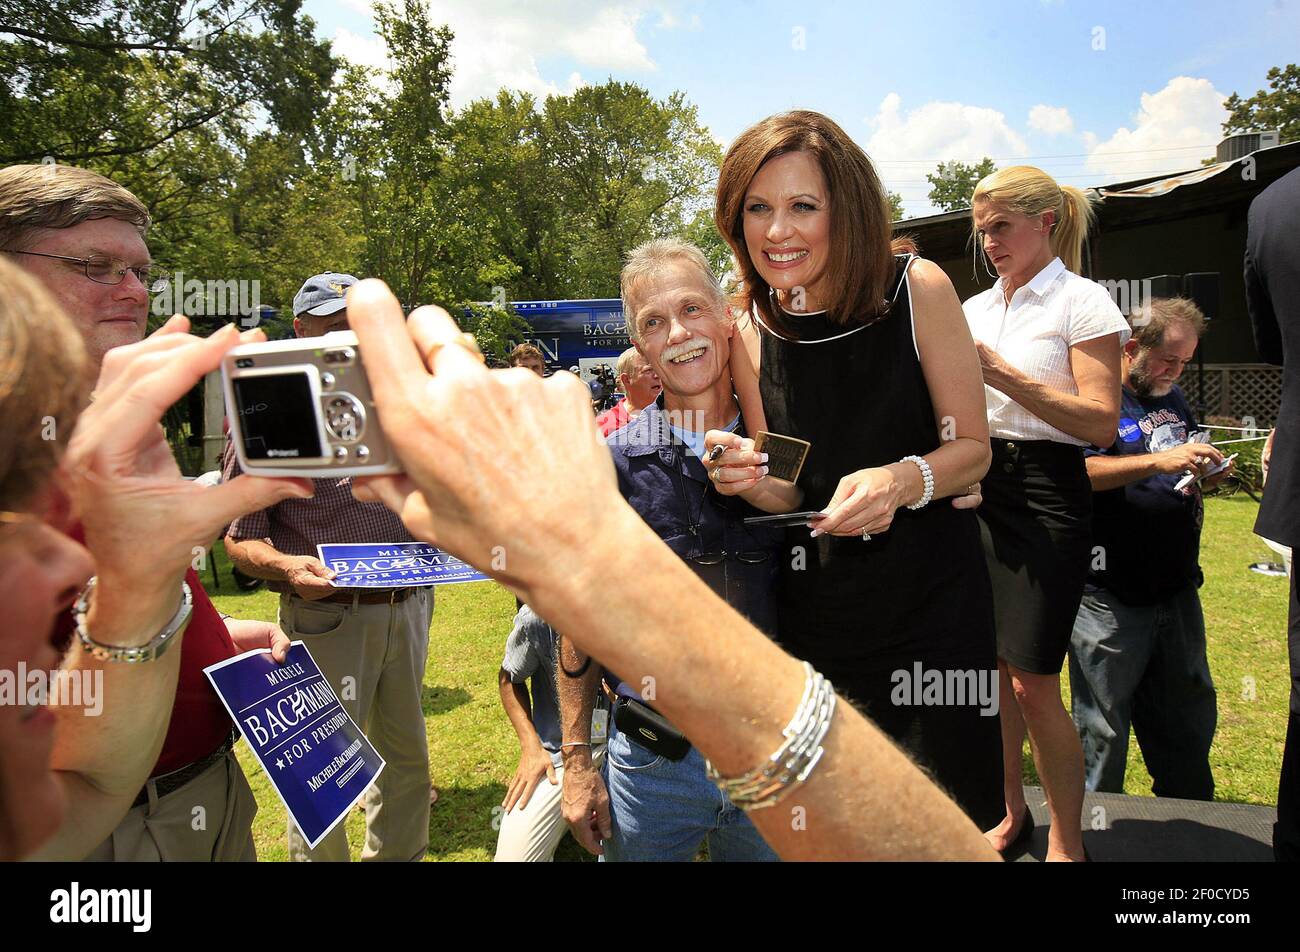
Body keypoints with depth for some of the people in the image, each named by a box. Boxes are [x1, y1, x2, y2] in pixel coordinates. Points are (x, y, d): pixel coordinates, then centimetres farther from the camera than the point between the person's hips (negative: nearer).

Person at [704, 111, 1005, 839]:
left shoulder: (918, 290, -11)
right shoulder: (750, 327, -4)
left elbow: (973, 447, -5)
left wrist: (903, 480, -26)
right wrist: (752, 479, -19)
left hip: (930, 600, -2)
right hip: (815, 608, 2)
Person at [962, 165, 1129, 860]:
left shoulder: (1082, 301, -5)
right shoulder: (974, 308, 13)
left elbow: (1101, 424, -14)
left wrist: (1001, 373, -17)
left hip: (1046, 495, -6)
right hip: (977, 488, 6)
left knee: (1033, 682, -5)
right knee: (991, 670, 11)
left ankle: (1066, 839, 17)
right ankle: (1011, 812, 30)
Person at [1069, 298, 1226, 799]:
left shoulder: (1173, 400, 17)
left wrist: (1204, 477, 5)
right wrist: (1159, 461, -31)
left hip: (1176, 585, 9)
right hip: (1111, 594, -8)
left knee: (1190, 717, 20)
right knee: (1104, 730, 3)